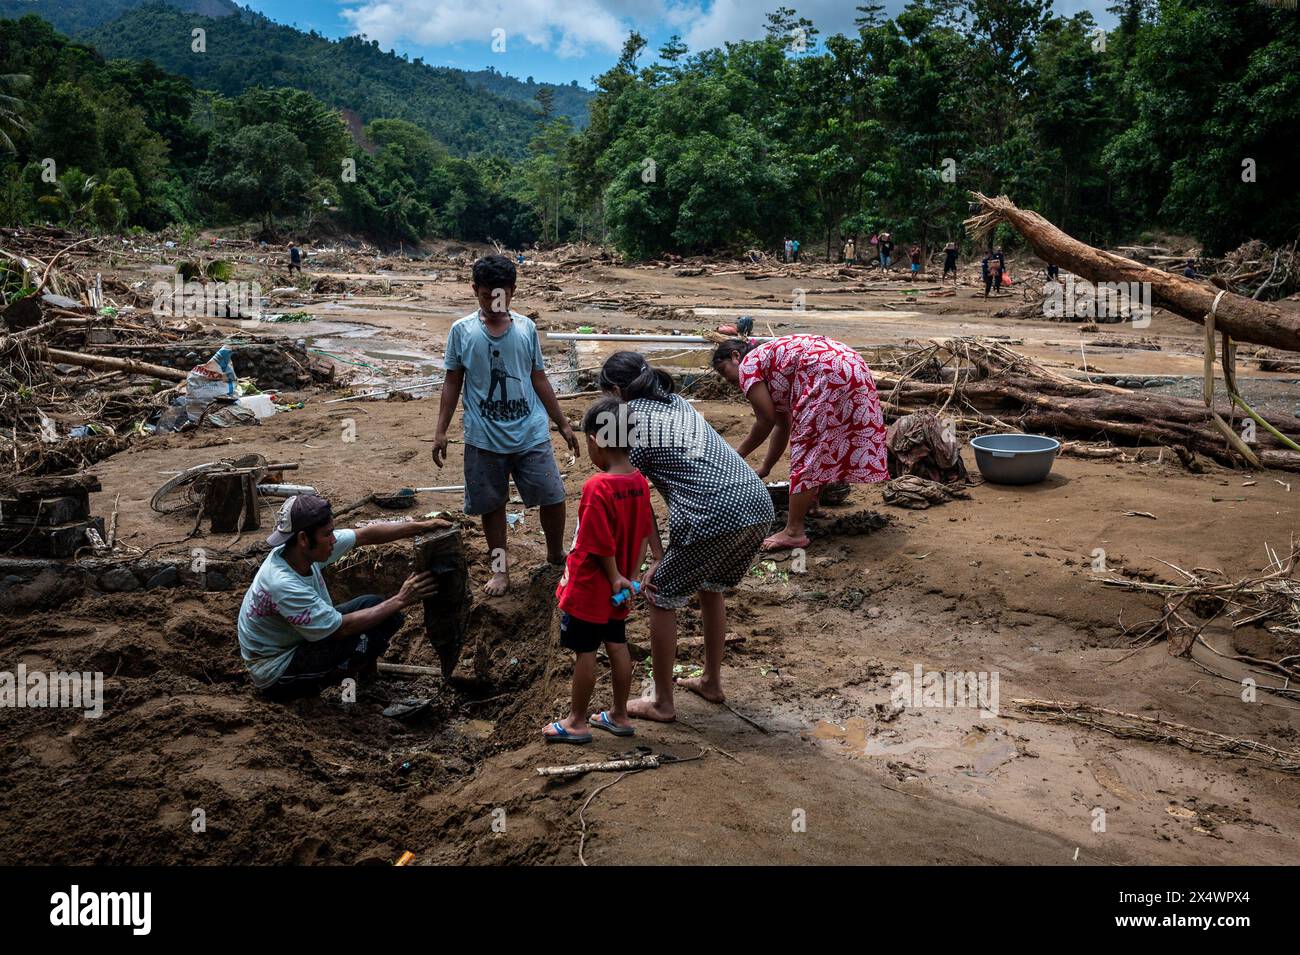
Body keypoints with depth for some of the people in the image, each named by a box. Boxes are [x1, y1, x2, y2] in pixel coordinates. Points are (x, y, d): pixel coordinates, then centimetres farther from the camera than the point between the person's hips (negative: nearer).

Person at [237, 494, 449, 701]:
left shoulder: (302, 549, -12)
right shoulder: (282, 585, -34)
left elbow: (366, 535, -2)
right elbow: (342, 628, -28)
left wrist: (421, 526, -8)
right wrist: (400, 600, -24)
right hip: (275, 676, -8)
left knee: (374, 606, -2)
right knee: (367, 638, -24)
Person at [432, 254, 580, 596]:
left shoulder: (526, 328, 2)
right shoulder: (462, 330, -2)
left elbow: (539, 380, 9)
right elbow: (453, 383, 4)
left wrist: (563, 424, 11)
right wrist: (441, 431, 1)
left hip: (531, 435, 1)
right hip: (484, 439, -1)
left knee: (553, 498, -1)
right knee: (492, 504, 9)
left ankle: (556, 555, 25)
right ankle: (500, 569, 28)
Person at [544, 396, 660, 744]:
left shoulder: (597, 486, -25)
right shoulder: (639, 481, -2)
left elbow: (601, 544, -23)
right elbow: (646, 530, 6)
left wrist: (615, 578, -10)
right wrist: (627, 577, 9)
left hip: (589, 588, -8)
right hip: (617, 590, 8)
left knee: (584, 651, 5)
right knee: (617, 645, 17)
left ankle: (577, 721, 18)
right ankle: (619, 715, 29)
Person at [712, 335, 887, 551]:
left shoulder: (748, 365, 5)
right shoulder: (771, 365, 31)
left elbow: (766, 421, 0)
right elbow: (783, 424, 32)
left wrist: (739, 454, 12)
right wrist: (765, 467, 36)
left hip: (830, 374, -10)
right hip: (854, 369, 10)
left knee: (805, 453, -5)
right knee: (819, 446, 23)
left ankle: (794, 532, -3)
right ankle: (806, 507, 36)